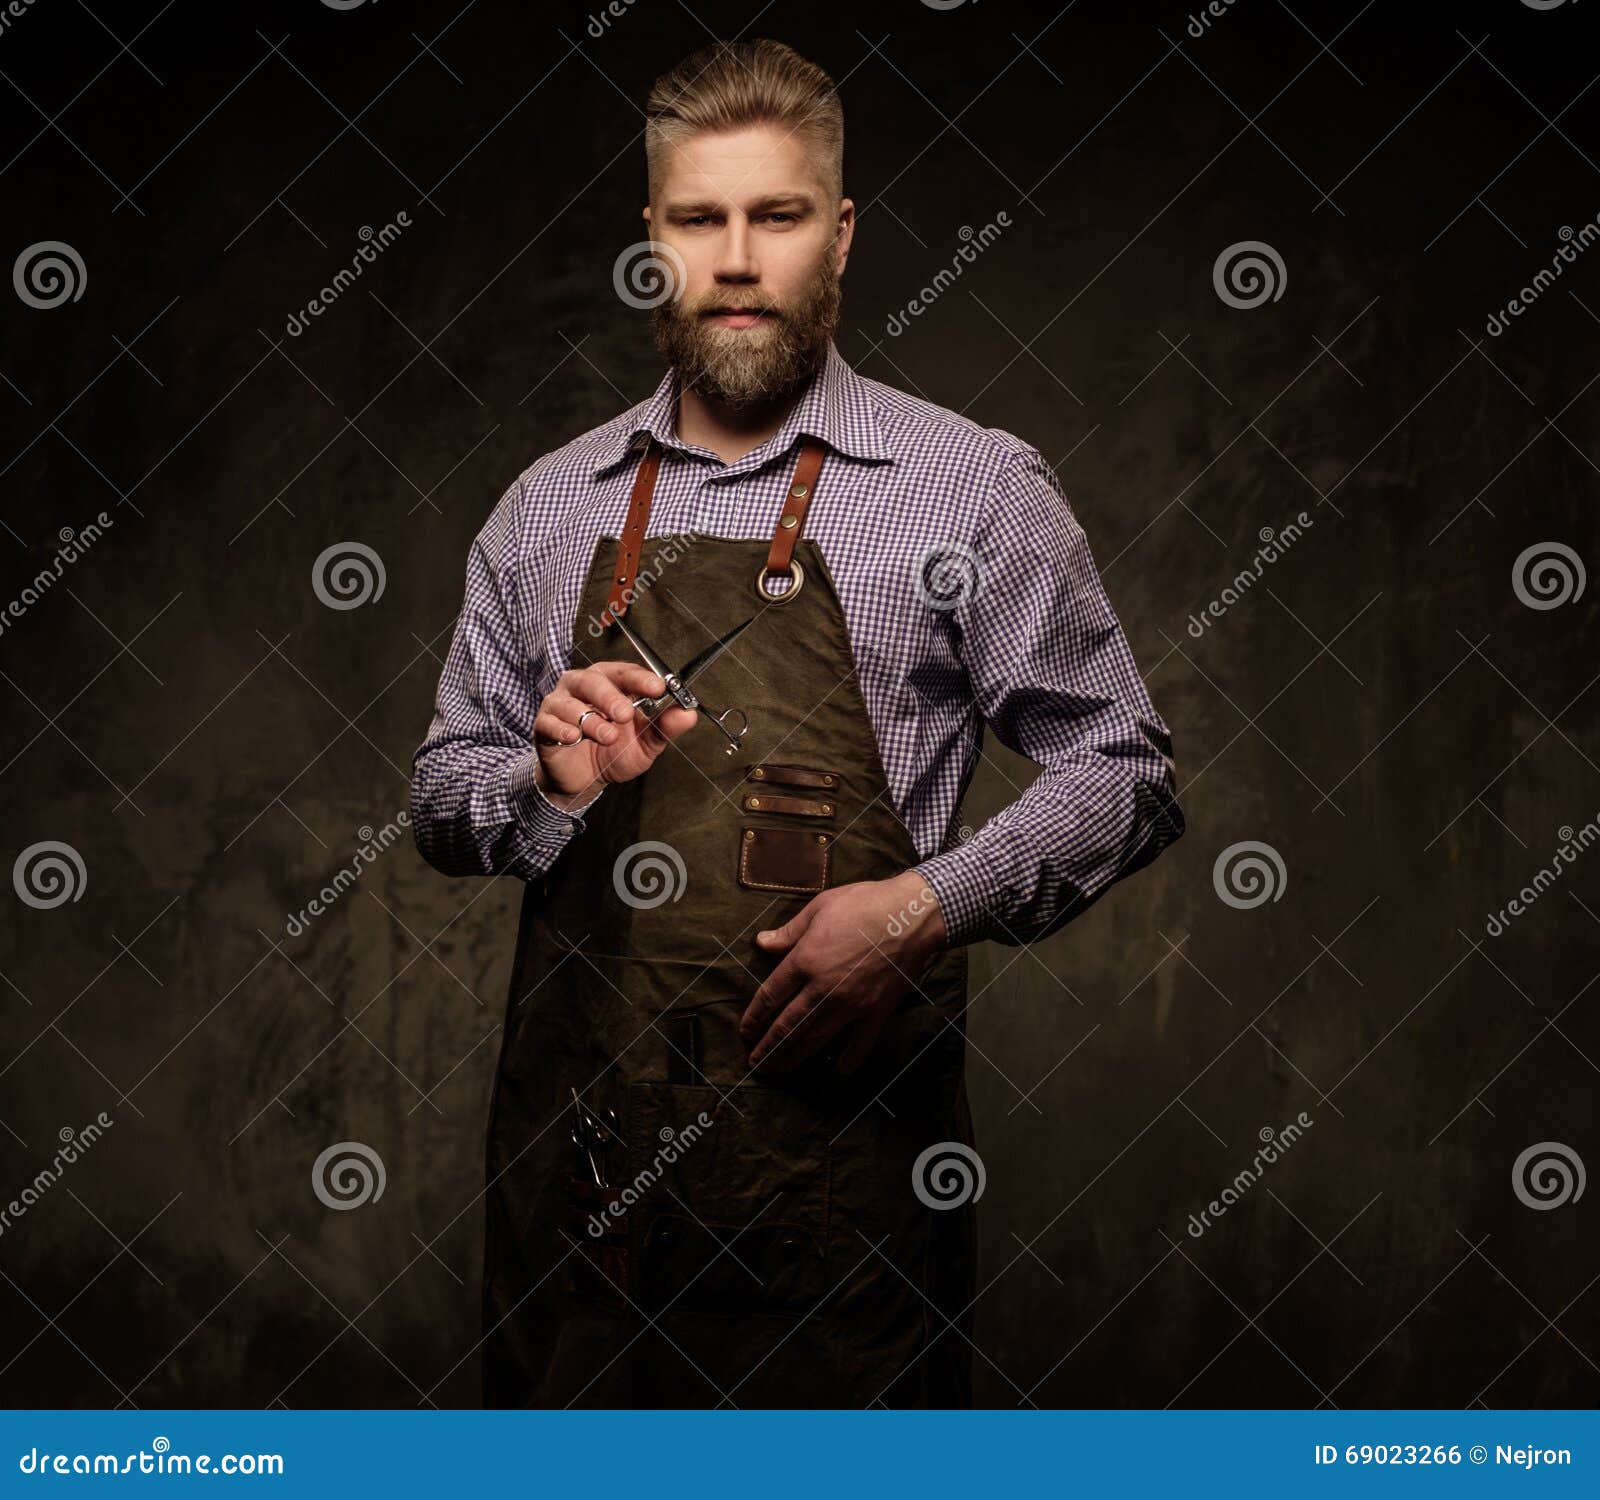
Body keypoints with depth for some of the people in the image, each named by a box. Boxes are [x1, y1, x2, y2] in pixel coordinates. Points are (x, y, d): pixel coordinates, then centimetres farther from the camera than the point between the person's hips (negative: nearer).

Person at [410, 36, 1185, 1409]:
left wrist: (929, 907, -14)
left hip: (839, 1135, -3)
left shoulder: (978, 490, -1)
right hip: (581, 1125, 3)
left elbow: (1125, 773, 1)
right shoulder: (548, 507, 9)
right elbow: (444, 790, 15)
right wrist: (550, 784, -7)